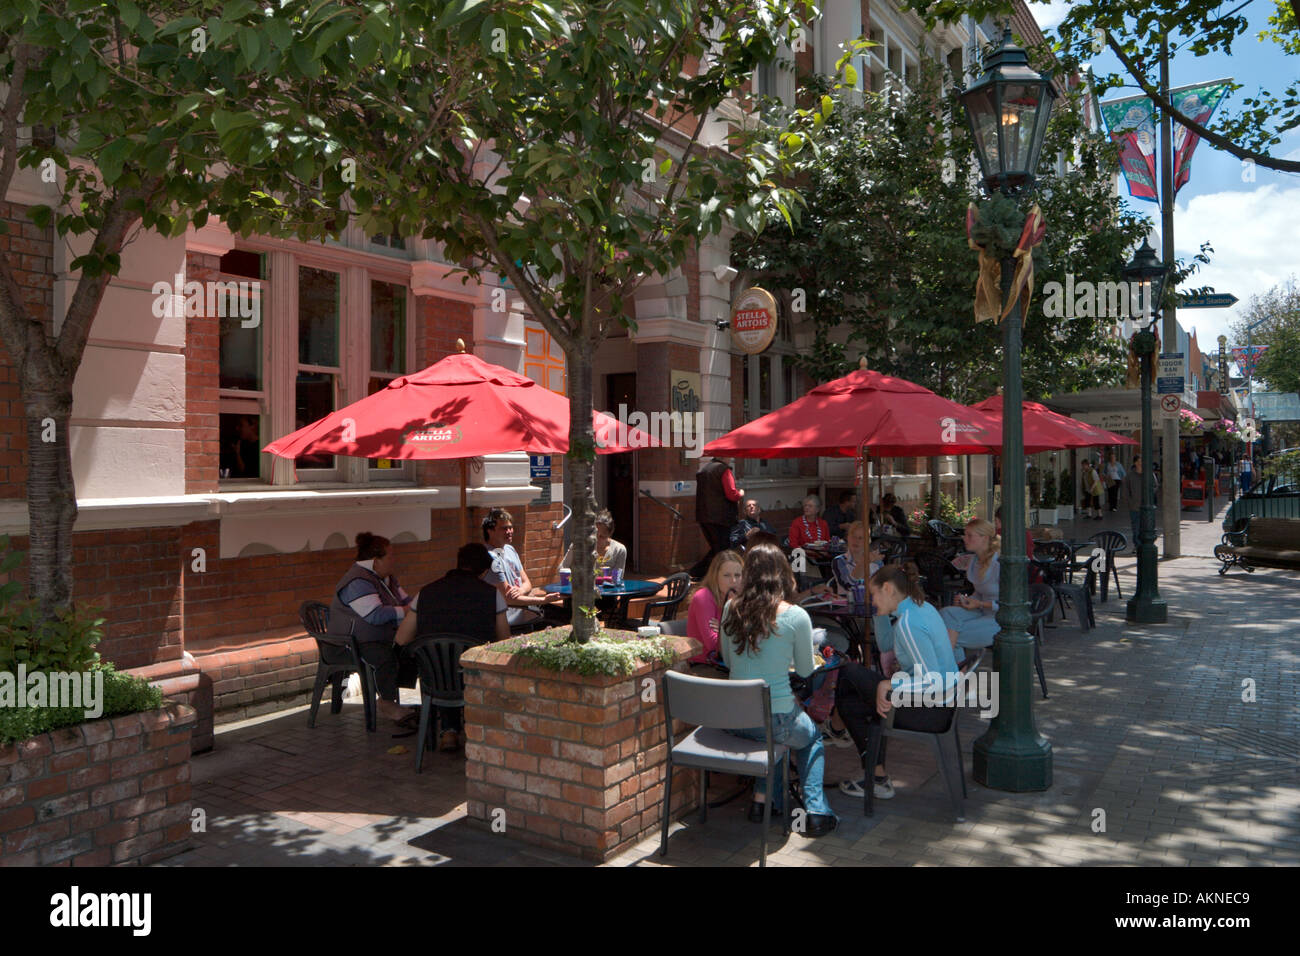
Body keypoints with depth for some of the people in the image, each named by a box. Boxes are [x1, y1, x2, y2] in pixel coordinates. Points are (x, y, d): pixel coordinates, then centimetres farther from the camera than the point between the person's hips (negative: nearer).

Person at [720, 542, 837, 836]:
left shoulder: (731, 609, -3)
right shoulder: (796, 616, -14)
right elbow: (806, 670, 1)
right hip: (775, 719, -4)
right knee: (812, 738, 30)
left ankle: (761, 800, 30)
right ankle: (816, 811, 22)